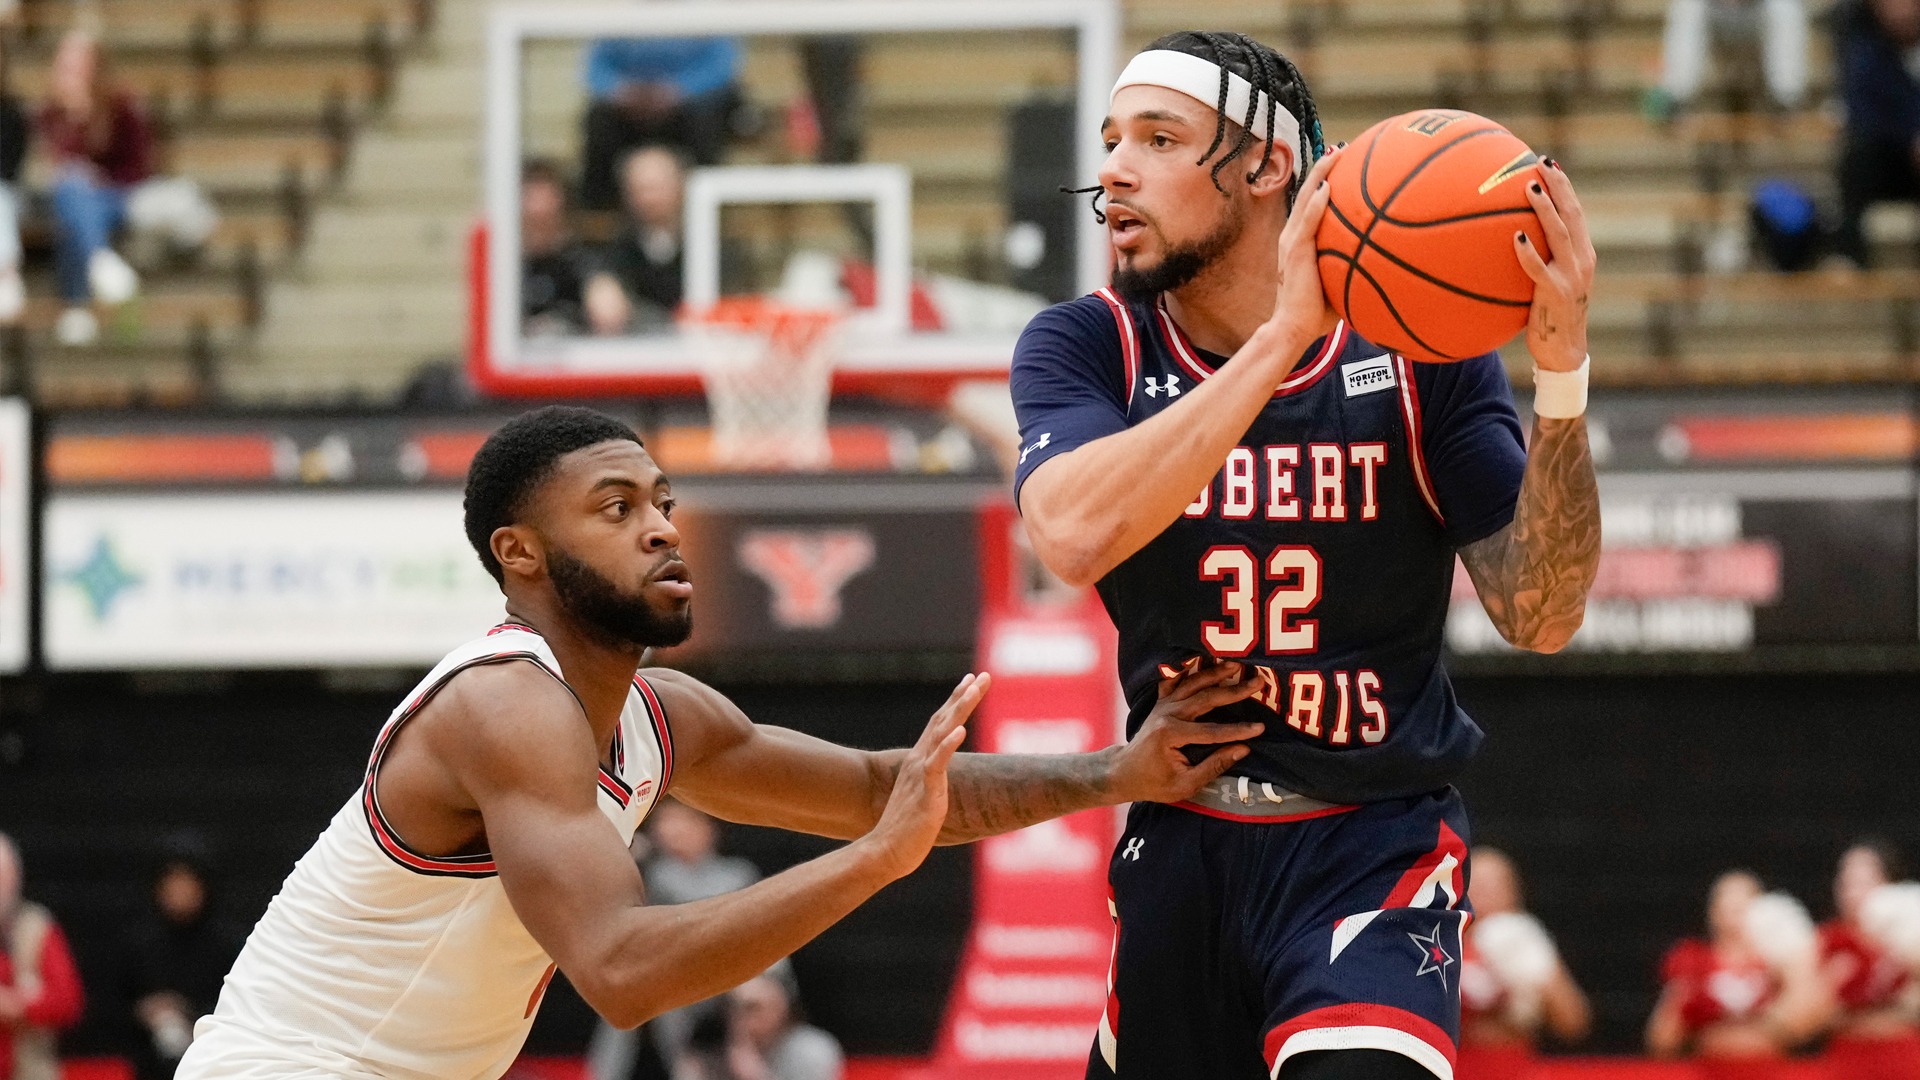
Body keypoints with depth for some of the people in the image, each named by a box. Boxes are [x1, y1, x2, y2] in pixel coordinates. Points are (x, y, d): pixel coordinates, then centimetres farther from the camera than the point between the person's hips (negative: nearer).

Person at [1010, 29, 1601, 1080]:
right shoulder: (1081, 347, -3)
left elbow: (1539, 617, -9)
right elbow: (1076, 535, -25)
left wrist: (1561, 370, -23)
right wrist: (1284, 333, -29)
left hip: (1376, 843, -3)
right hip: (1179, 844, 3)